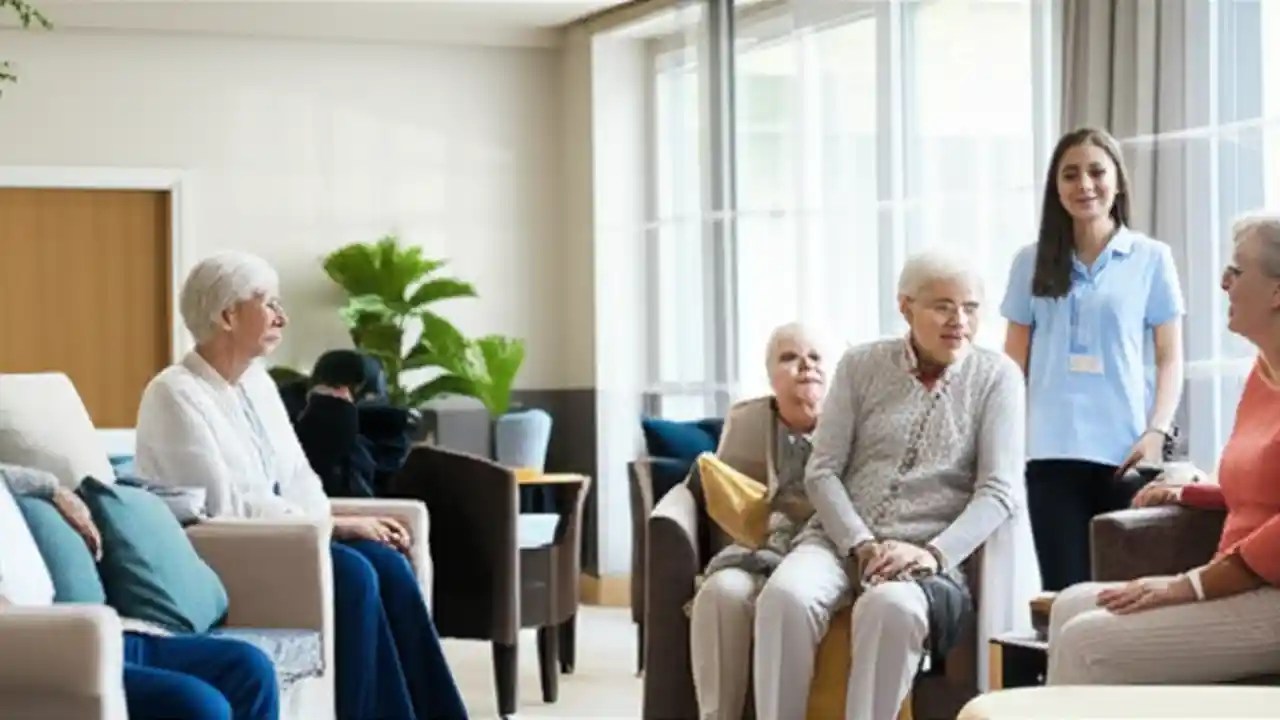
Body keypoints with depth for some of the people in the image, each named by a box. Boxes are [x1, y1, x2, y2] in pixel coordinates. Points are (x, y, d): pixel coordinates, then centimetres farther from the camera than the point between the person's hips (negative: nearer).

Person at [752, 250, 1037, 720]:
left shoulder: (997, 376, 4)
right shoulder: (860, 366, 9)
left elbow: (999, 490, -5)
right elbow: (822, 473, 4)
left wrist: (933, 553, -19)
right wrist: (861, 545, -12)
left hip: (931, 553, -2)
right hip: (842, 538, 2)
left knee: (891, 608, -37)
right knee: (785, 596, -31)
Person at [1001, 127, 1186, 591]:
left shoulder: (1151, 259, 8)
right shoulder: (1033, 262, 13)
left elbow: (1170, 359, 6)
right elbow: (1014, 362, 14)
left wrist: (1156, 432, -8)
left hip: (1127, 453, -1)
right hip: (1053, 453, 1)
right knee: (1064, 593, -2)